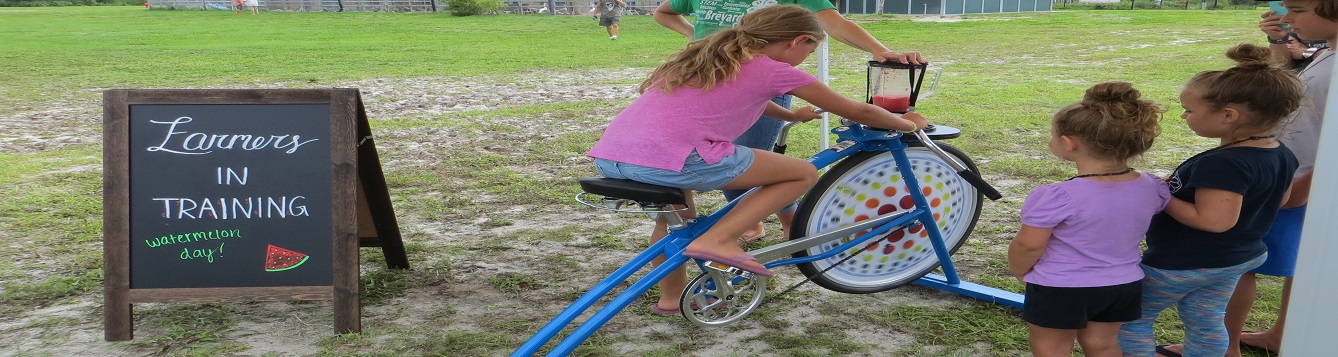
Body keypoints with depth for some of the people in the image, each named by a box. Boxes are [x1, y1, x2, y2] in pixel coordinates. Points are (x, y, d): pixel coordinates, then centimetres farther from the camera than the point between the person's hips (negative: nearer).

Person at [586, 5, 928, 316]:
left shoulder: (708, 56, 28)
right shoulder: (776, 71, 8)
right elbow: (858, 112, 17)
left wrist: (792, 115, 64)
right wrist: (908, 123, 35)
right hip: (669, 159, -8)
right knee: (804, 173, 7)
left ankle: (672, 297, 42)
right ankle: (716, 239, -1)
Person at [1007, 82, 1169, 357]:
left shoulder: (1054, 198, -28)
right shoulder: (1152, 188, -9)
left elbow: (1027, 246, -19)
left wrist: (1019, 272, 1)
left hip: (1060, 290, -5)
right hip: (1124, 285, 6)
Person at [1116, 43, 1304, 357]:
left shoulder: (1222, 164, -32)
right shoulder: (1282, 155, -2)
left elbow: (1214, 220, -34)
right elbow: (1278, 200, 13)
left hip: (1180, 264, -9)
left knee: (1131, 318, 9)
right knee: (1206, 323, 22)